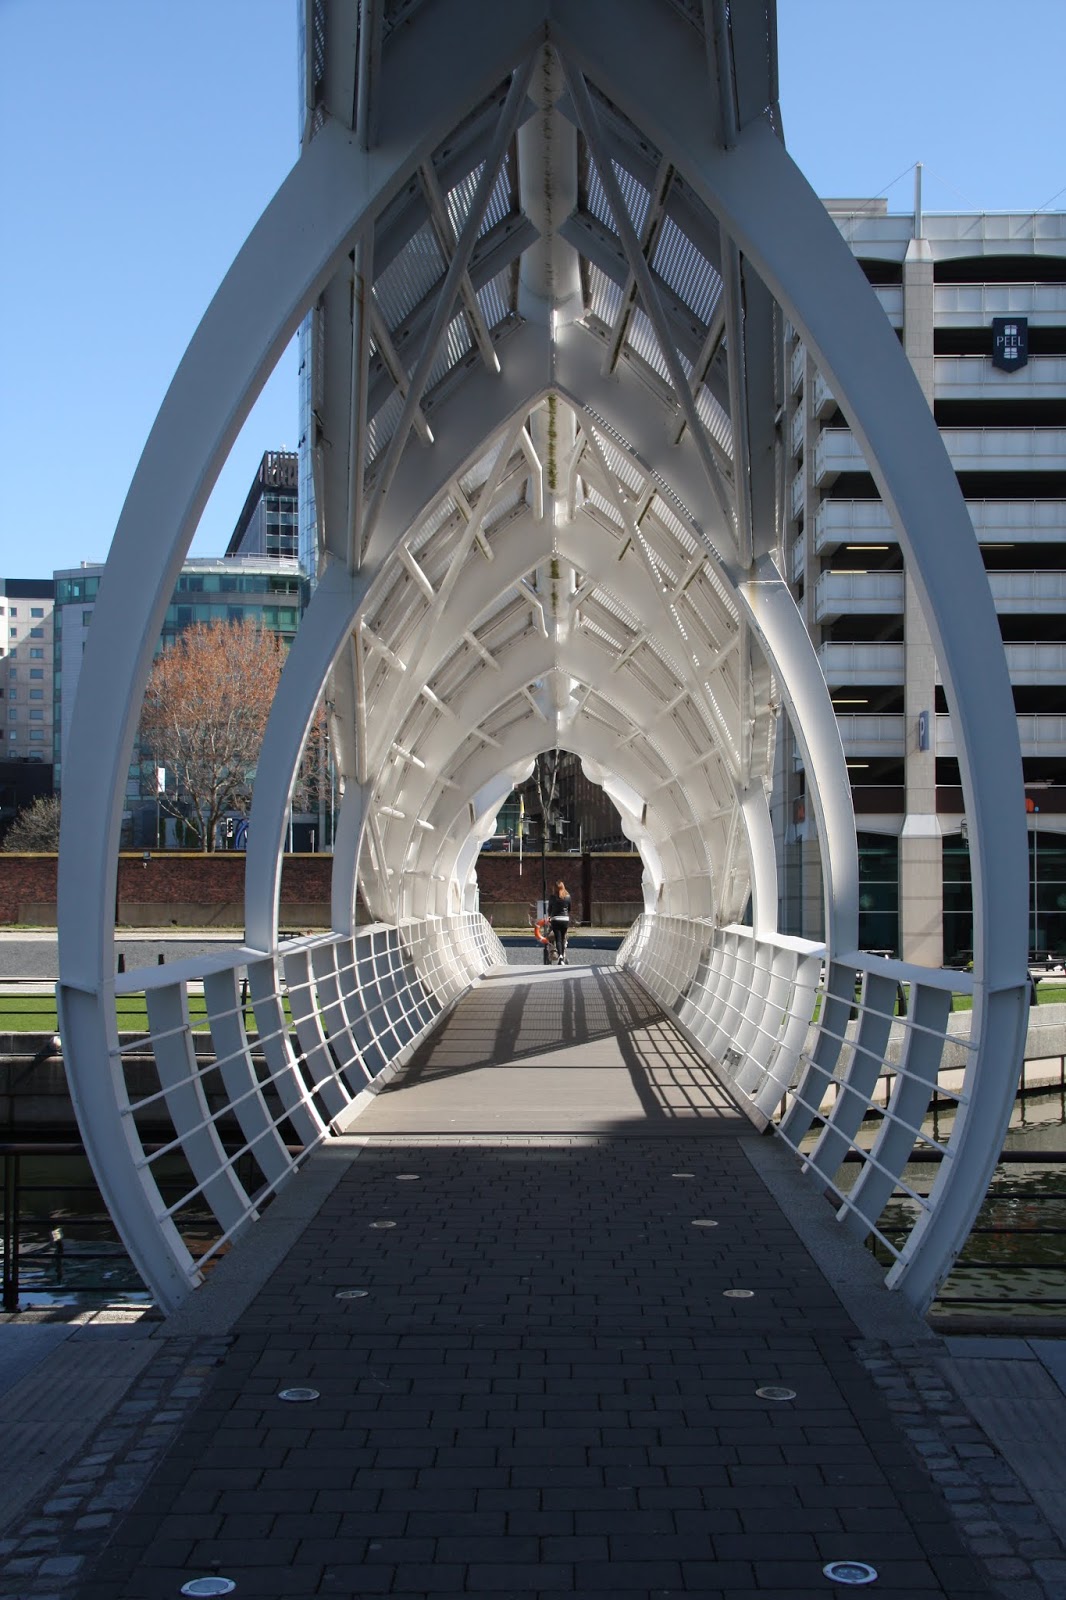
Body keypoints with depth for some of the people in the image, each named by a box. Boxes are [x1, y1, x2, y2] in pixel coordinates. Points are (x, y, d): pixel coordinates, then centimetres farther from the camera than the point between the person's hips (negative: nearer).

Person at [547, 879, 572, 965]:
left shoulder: (553, 897, -3)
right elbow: (570, 909, 10)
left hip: (556, 920, -2)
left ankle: (560, 956, -22)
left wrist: (549, 916, 28)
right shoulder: (568, 897, 1)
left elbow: (549, 909, 8)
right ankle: (563, 957, 21)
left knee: (558, 940, -3)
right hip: (565, 919, 2)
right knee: (563, 939, 16)